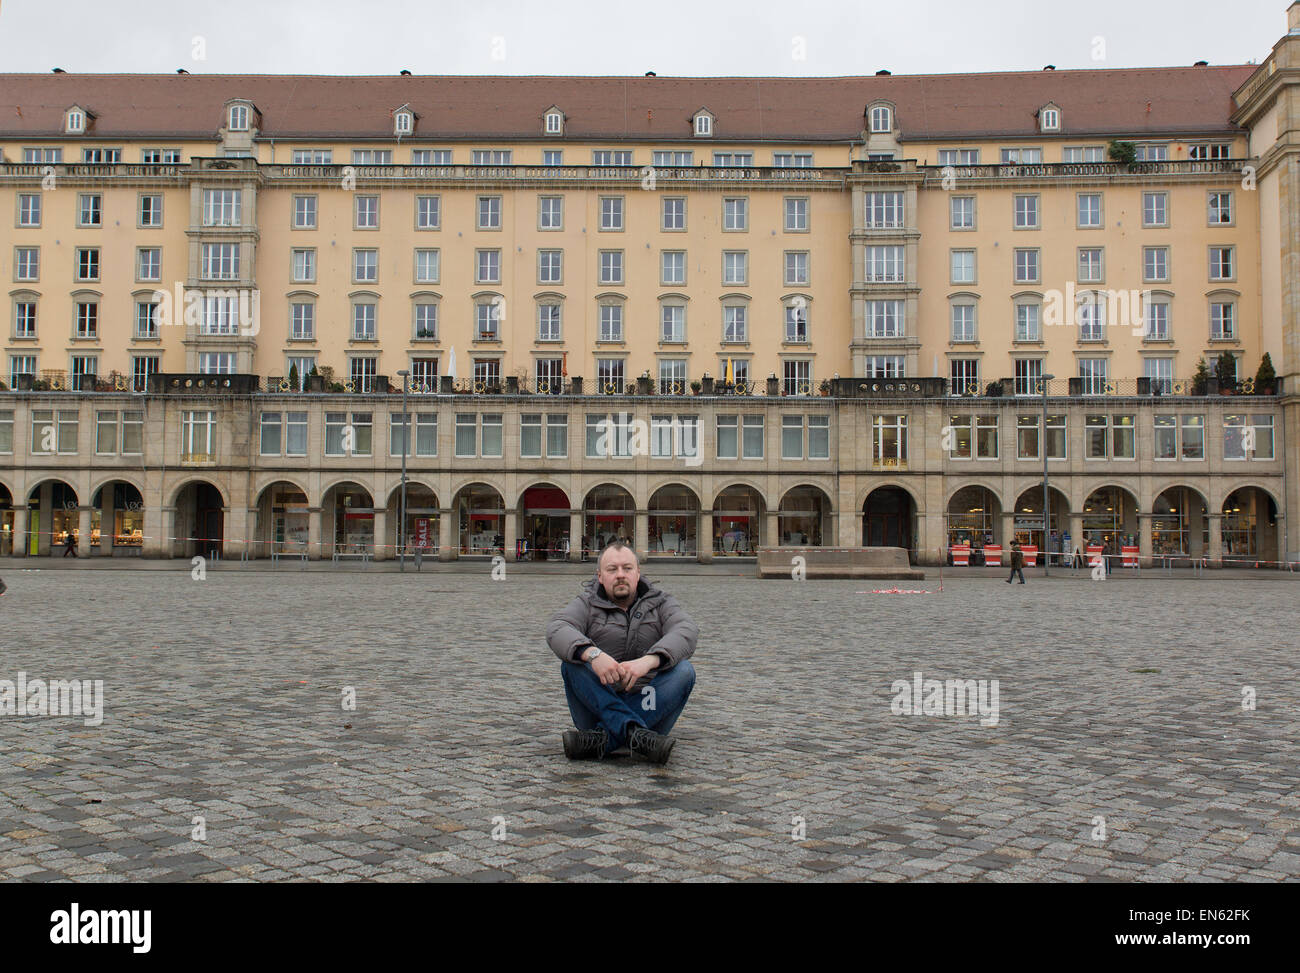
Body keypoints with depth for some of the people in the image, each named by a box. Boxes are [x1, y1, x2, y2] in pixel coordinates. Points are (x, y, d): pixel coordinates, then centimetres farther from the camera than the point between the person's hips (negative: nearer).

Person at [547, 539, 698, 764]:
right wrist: (592, 654, -35)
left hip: (649, 708, 1)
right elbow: (557, 630, -14)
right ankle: (636, 735, -38)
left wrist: (649, 660, -32)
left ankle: (602, 739, -35)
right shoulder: (587, 604, 8)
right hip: (598, 709, 0)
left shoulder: (660, 602, 10)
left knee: (684, 671, -24)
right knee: (573, 661, -23)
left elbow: (687, 631, -12)